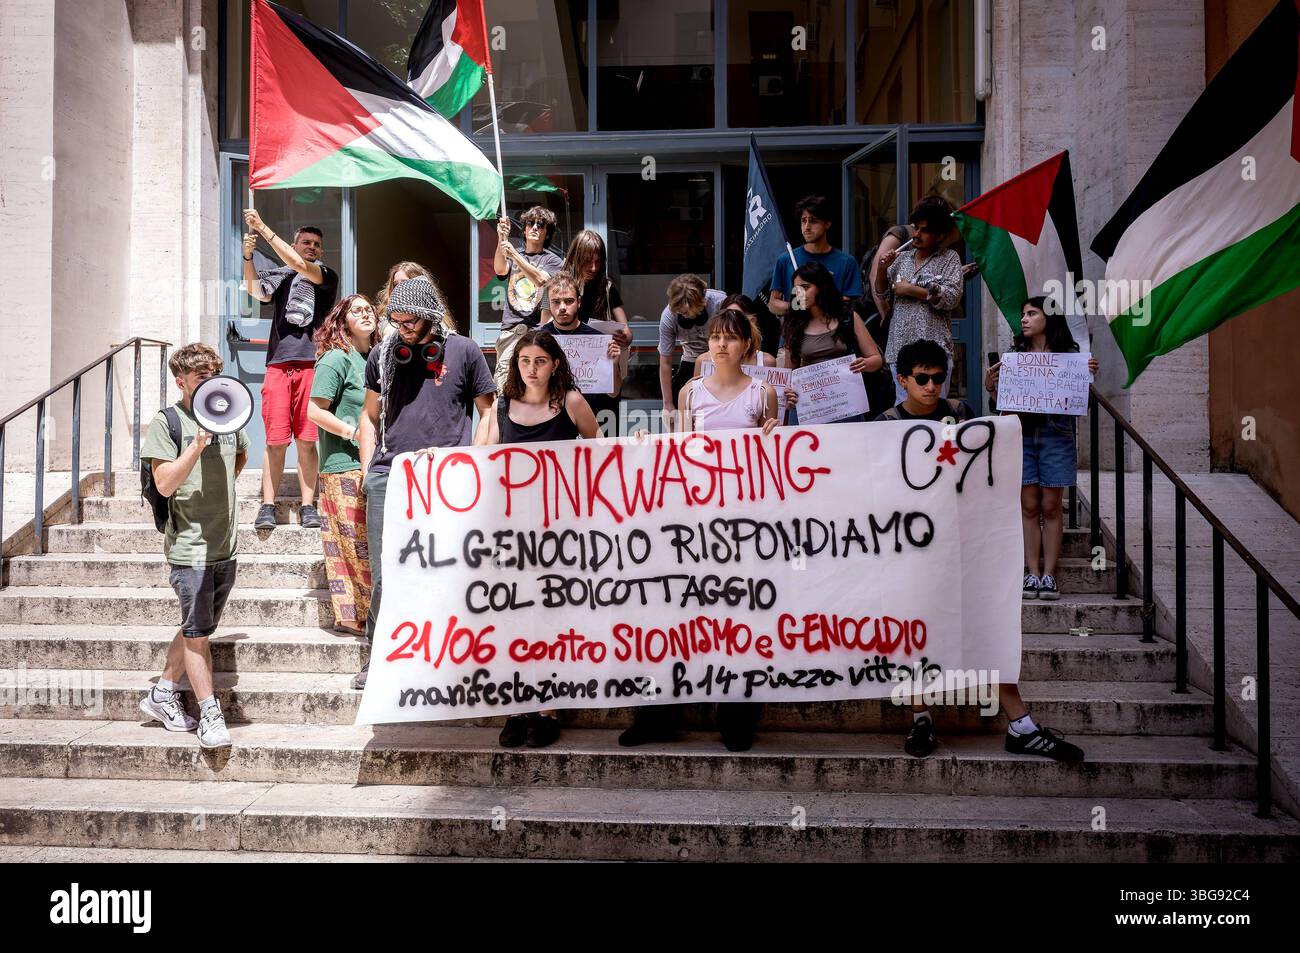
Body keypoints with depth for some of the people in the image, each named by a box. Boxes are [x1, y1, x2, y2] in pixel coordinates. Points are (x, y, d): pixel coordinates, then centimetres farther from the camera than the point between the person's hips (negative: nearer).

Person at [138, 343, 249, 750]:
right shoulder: (167, 421, -6)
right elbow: (165, 484, -13)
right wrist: (198, 445, -23)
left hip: (225, 545, 6)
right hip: (189, 548, -6)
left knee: (197, 628, 16)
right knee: (197, 633, -1)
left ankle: (162, 694, 32)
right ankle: (210, 714, 9)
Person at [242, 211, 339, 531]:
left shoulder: (327, 276, 12)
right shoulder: (279, 275, 16)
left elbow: (299, 265, -5)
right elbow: (257, 292, -3)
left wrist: (263, 228, -4)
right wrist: (248, 257, -17)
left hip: (312, 363, -1)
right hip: (278, 363, 1)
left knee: (307, 440, 0)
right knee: (275, 440, -1)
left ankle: (308, 507, 5)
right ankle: (267, 507, 2)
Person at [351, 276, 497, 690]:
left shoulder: (464, 351, 4)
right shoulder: (383, 354, 13)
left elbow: (488, 413, 8)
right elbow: (370, 415, 20)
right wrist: (367, 469, 11)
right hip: (388, 475, 3)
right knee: (384, 576, 3)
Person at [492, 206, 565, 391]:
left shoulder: (553, 260, 12)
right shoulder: (512, 256, 21)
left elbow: (541, 280, -8)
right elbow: (500, 269, -1)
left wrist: (514, 254, -16)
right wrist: (501, 240, -17)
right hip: (510, 329, 2)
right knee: (501, 384, -11)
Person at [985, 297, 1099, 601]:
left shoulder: (1069, 354, 5)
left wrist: (1089, 375, -10)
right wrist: (990, 387, -7)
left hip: (1056, 436, -2)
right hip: (1022, 435, 2)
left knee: (1050, 507, 1)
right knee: (1029, 507, 1)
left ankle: (1049, 575, 6)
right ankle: (1032, 574, 5)